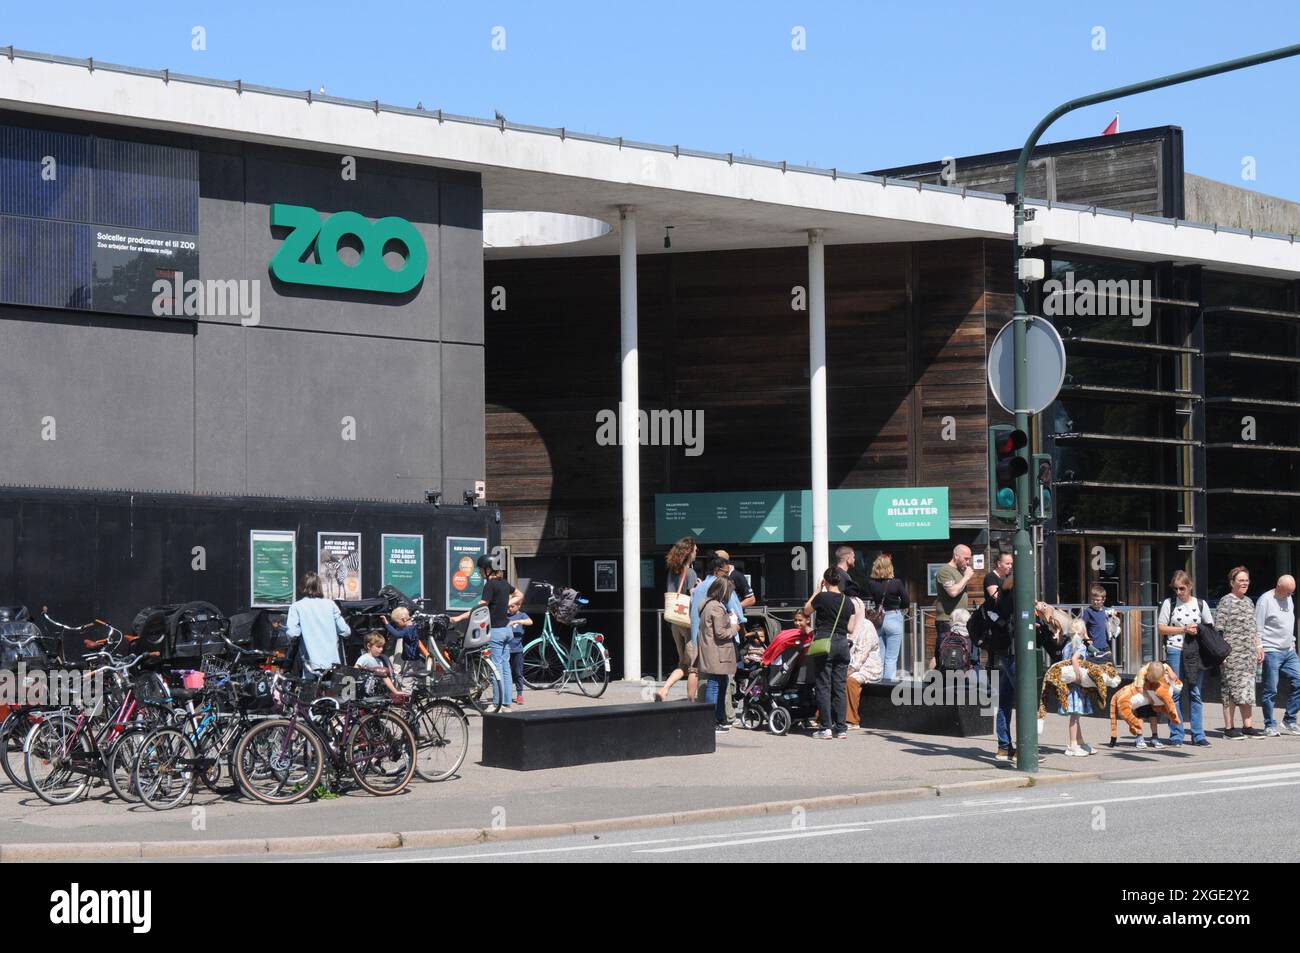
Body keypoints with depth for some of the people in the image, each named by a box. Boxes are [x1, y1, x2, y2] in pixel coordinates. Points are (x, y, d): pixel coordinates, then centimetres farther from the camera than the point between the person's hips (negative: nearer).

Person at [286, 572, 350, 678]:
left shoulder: (296, 607, -2)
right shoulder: (330, 604, 5)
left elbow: (292, 633, -13)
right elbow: (345, 631, 3)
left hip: (312, 664, -3)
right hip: (332, 662, 3)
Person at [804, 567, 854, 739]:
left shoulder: (822, 597, -8)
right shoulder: (848, 601, 5)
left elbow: (806, 610, 10)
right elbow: (850, 628, 10)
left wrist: (817, 591, 14)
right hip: (842, 644, 4)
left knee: (823, 686, 0)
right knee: (840, 687, 7)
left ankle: (826, 727, -4)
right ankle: (841, 728, 5)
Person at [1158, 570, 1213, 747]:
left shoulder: (1201, 604, 8)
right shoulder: (1169, 603, 4)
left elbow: (1211, 628, 11)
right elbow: (1161, 628, 0)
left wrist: (1198, 631, -9)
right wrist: (1183, 629, -10)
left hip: (1195, 652, 1)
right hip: (1175, 652, -1)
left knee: (1196, 693, 3)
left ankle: (1198, 735, 5)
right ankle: (1176, 734, 6)